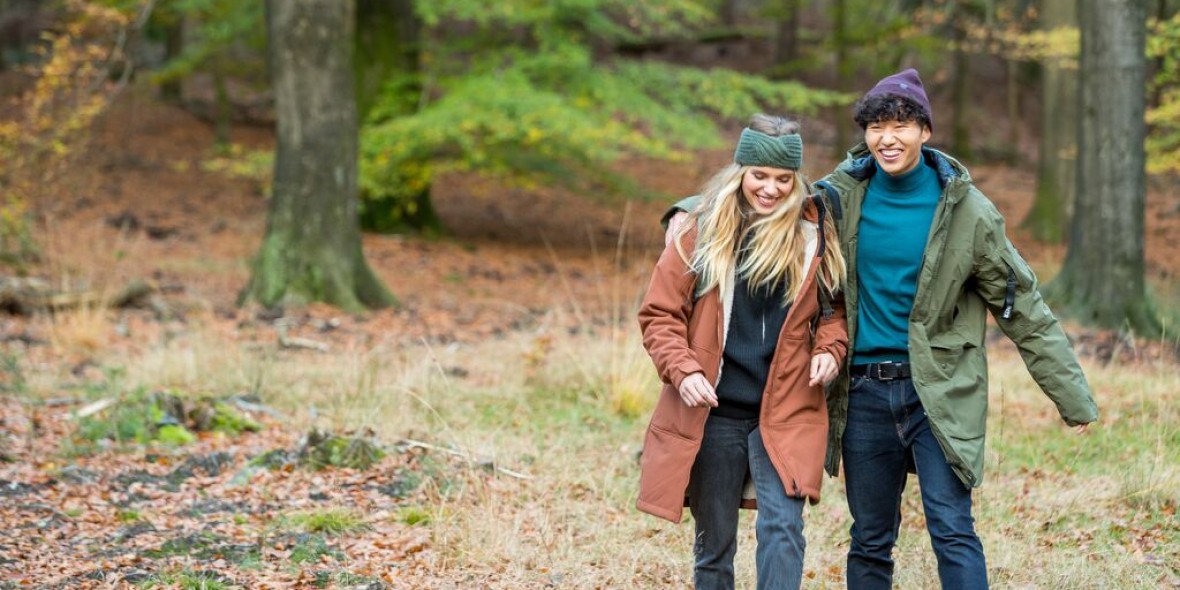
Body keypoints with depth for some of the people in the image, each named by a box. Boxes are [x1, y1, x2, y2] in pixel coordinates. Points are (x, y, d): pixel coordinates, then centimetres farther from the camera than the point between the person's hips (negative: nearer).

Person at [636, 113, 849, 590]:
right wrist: (682, 370, -15)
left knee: (782, 527, -16)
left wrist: (830, 347, -5)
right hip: (712, 414, 1)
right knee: (714, 544, 11)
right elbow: (659, 313, 1)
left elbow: (834, 303, 15)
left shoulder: (814, 232, 0)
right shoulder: (703, 229, -3)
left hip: (785, 412, 0)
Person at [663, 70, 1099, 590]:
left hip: (938, 389, -3)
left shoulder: (964, 210, -5)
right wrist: (691, 211, 0)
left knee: (952, 530, -13)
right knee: (869, 542, 11)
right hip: (863, 392, 3)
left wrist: (1073, 398, -2)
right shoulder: (841, 195, 1)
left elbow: (1022, 308, -1)